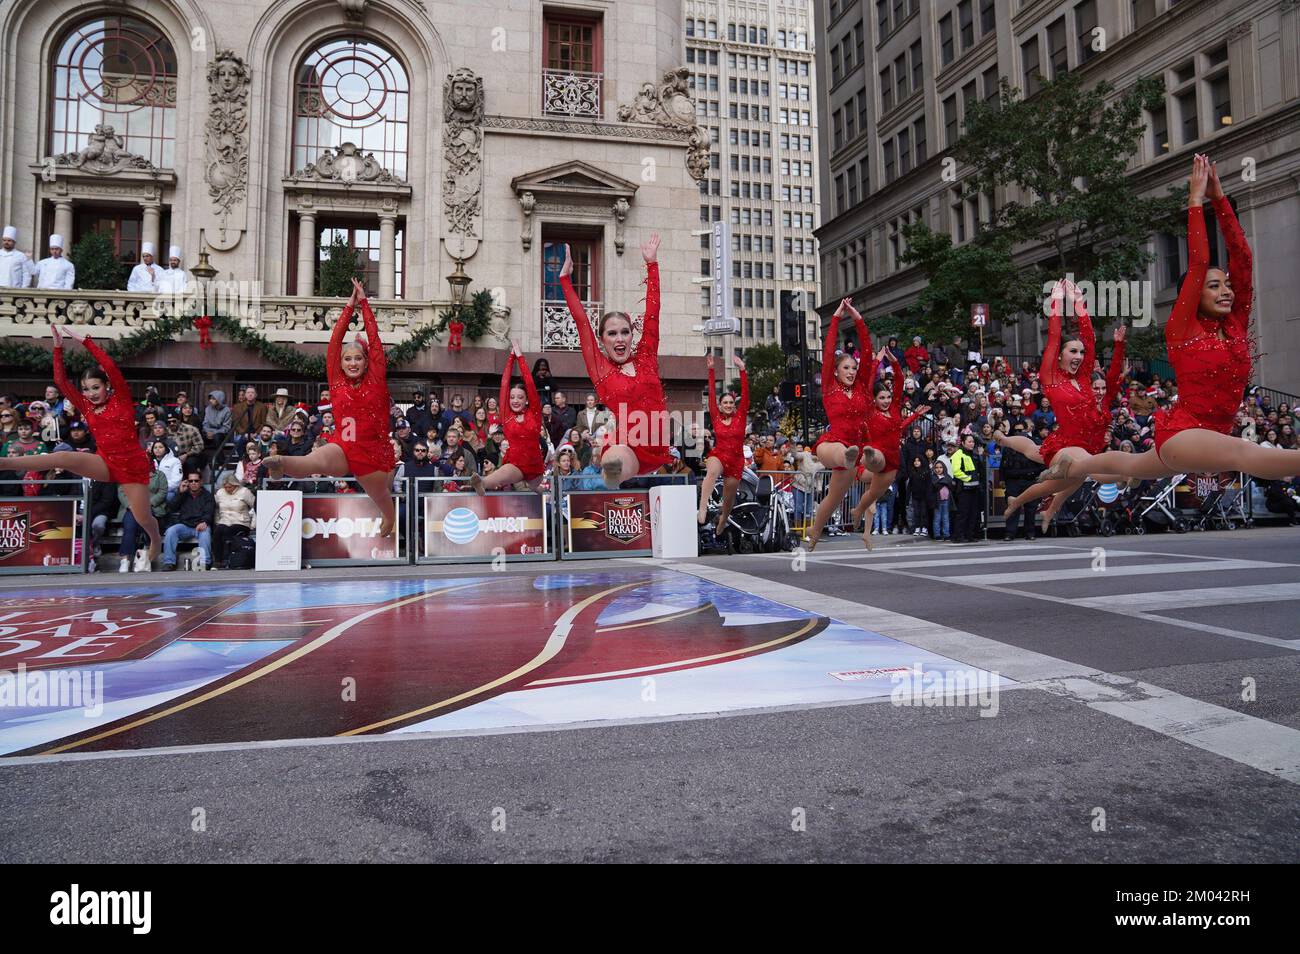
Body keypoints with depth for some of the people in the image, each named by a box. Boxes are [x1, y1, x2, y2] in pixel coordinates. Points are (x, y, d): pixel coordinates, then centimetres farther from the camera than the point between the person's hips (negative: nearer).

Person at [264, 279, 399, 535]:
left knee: (386, 509, 16)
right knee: (314, 461, -36)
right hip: (342, 447, -1)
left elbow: (374, 339, -1)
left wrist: (364, 302, 2)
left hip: (374, 452, 1)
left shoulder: (376, 382, 2)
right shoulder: (337, 382, 6)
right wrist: (350, 305, 3)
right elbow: (335, 340, 3)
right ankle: (281, 464, -68)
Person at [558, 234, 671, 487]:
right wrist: (565, 276, 7)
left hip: (659, 453, 5)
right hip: (626, 451, -5)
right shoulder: (600, 367, 5)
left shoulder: (645, 358, 11)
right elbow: (581, 320, 5)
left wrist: (652, 264, 15)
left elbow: (652, 312, 13)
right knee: (617, 458, -36)